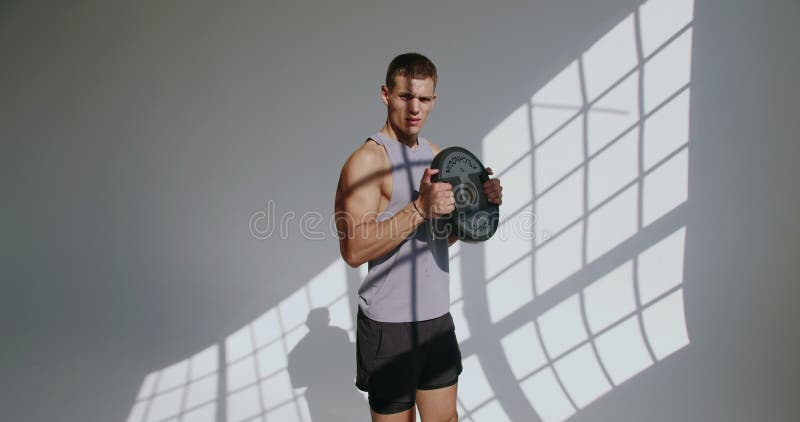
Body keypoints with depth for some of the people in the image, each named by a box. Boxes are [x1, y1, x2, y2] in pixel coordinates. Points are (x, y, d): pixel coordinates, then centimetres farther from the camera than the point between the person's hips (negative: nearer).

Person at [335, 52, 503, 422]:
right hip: (390, 325, -7)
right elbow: (354, 249, -23)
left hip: (438, 317, 7)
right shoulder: (368, 159, -13)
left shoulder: (435, 154, 11)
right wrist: (420, 208, -29)